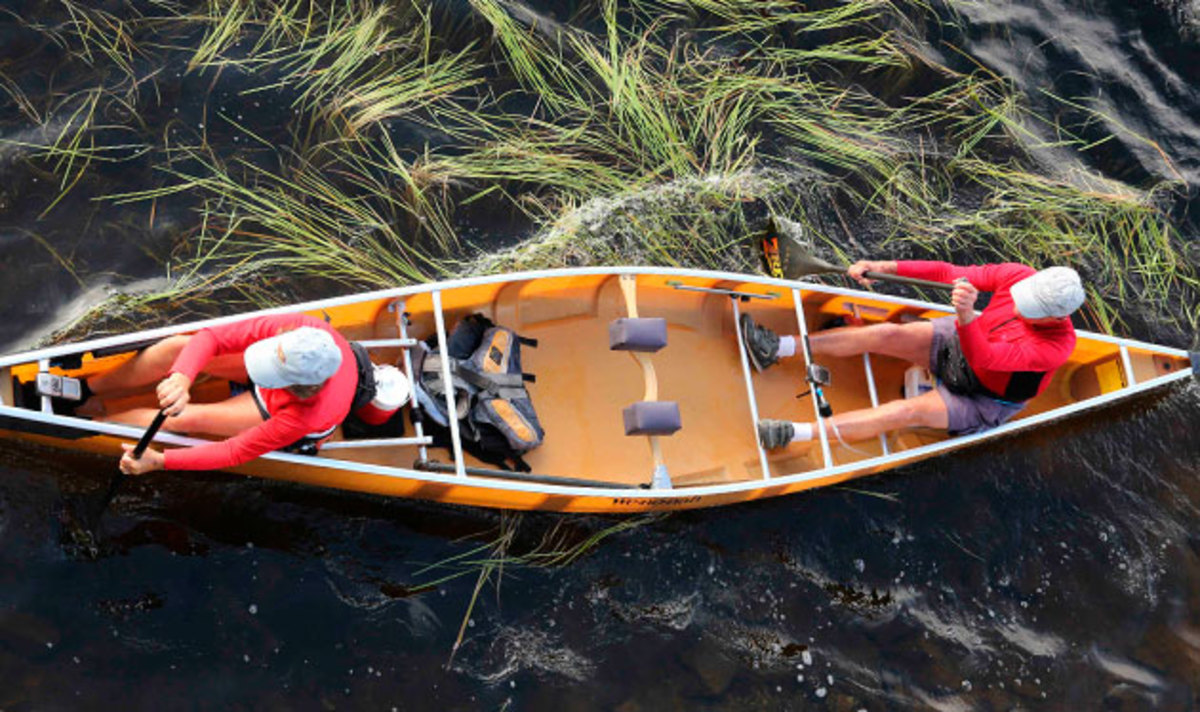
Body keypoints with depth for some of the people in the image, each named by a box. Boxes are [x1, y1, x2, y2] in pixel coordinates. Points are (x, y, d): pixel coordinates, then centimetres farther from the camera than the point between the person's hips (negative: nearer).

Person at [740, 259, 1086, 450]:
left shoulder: (1056, 347, -33)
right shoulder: (1019, 276, -20)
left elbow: (982, 359, -42)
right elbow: (949, 273, -16)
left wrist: (966, 315, -62)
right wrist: (886, 267, -25)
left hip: (983, 400, -5)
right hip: (957, 342, 5)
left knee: (910, 411, -27)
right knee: (888, 334, -17)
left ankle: (796, 433, -34)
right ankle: (779, 348, -20)